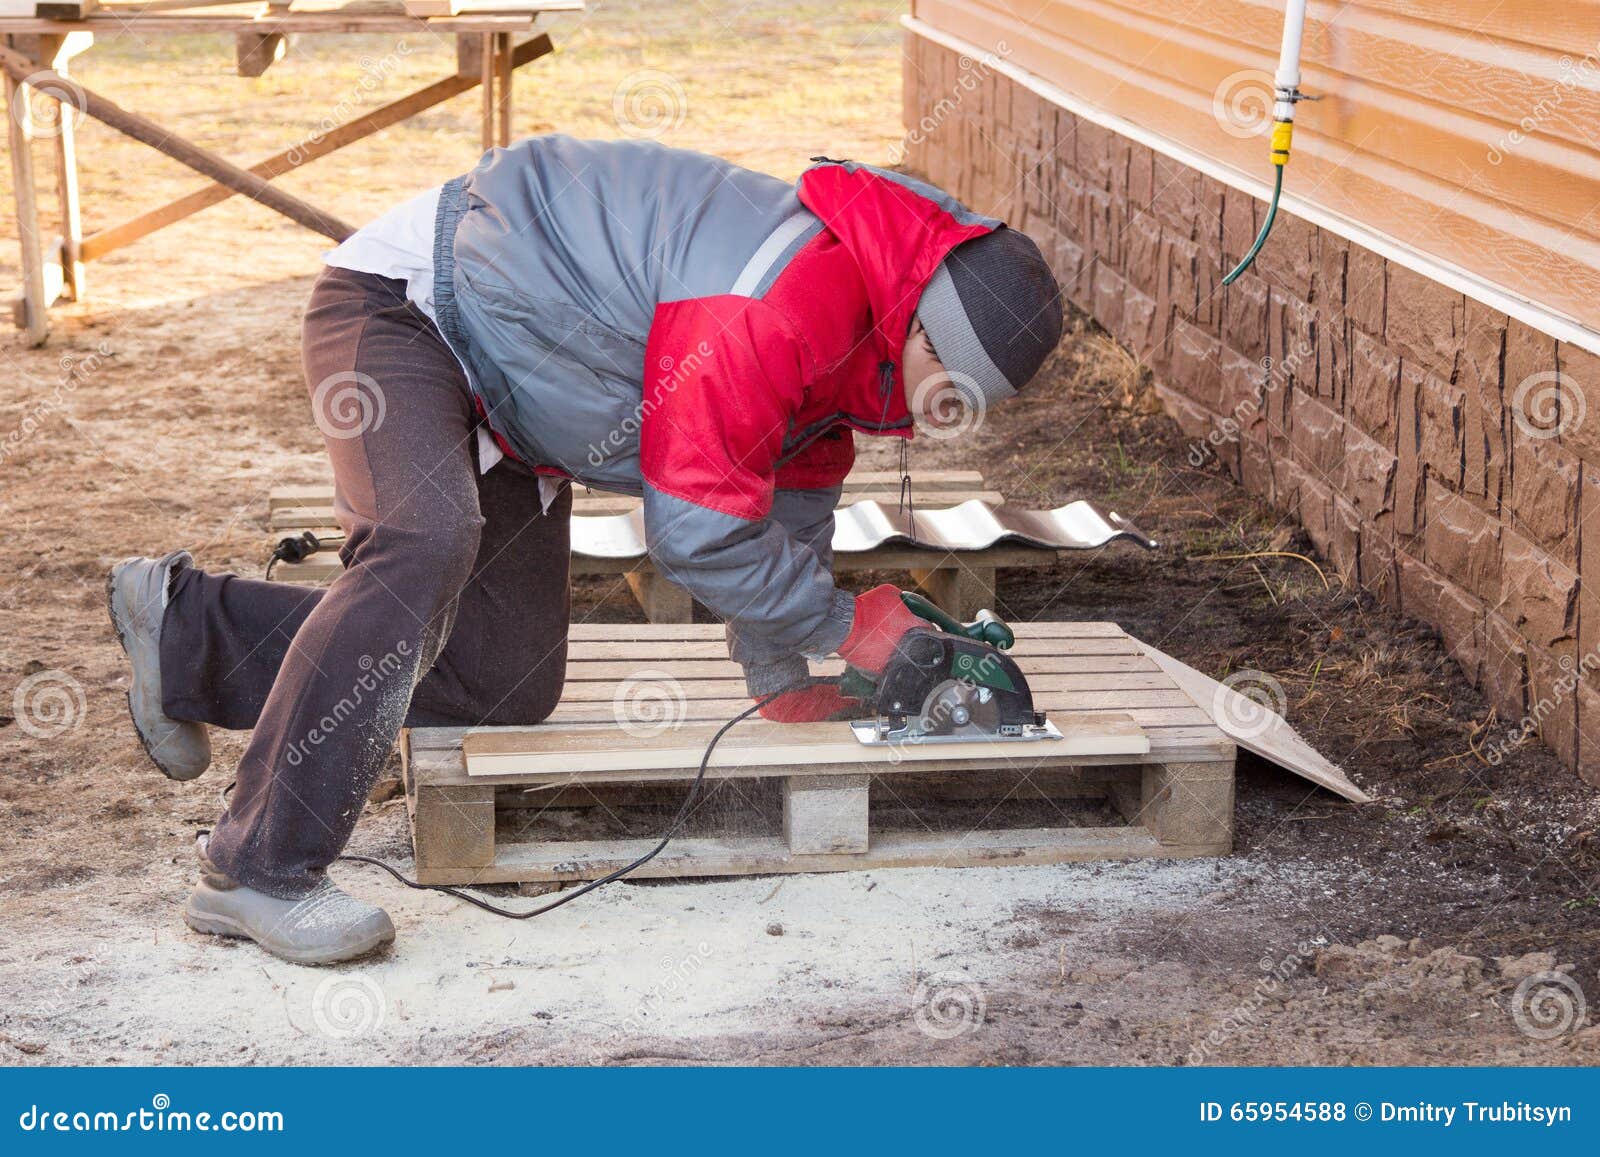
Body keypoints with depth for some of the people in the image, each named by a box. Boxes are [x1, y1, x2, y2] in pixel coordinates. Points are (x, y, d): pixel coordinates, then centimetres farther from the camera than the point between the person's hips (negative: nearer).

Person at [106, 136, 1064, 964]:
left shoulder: (850, 343, -1)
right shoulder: (790, 304, -33)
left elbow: (793, 499, 15)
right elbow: (694, 529, -30)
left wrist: (785, 685, 14)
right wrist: (843, 624, -17)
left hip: (503, 403, 10)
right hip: (402, 300, -9)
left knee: (506, 685, 6)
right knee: (426, 546, -36)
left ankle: (189, 631, 20)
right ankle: (259, 873, -30)